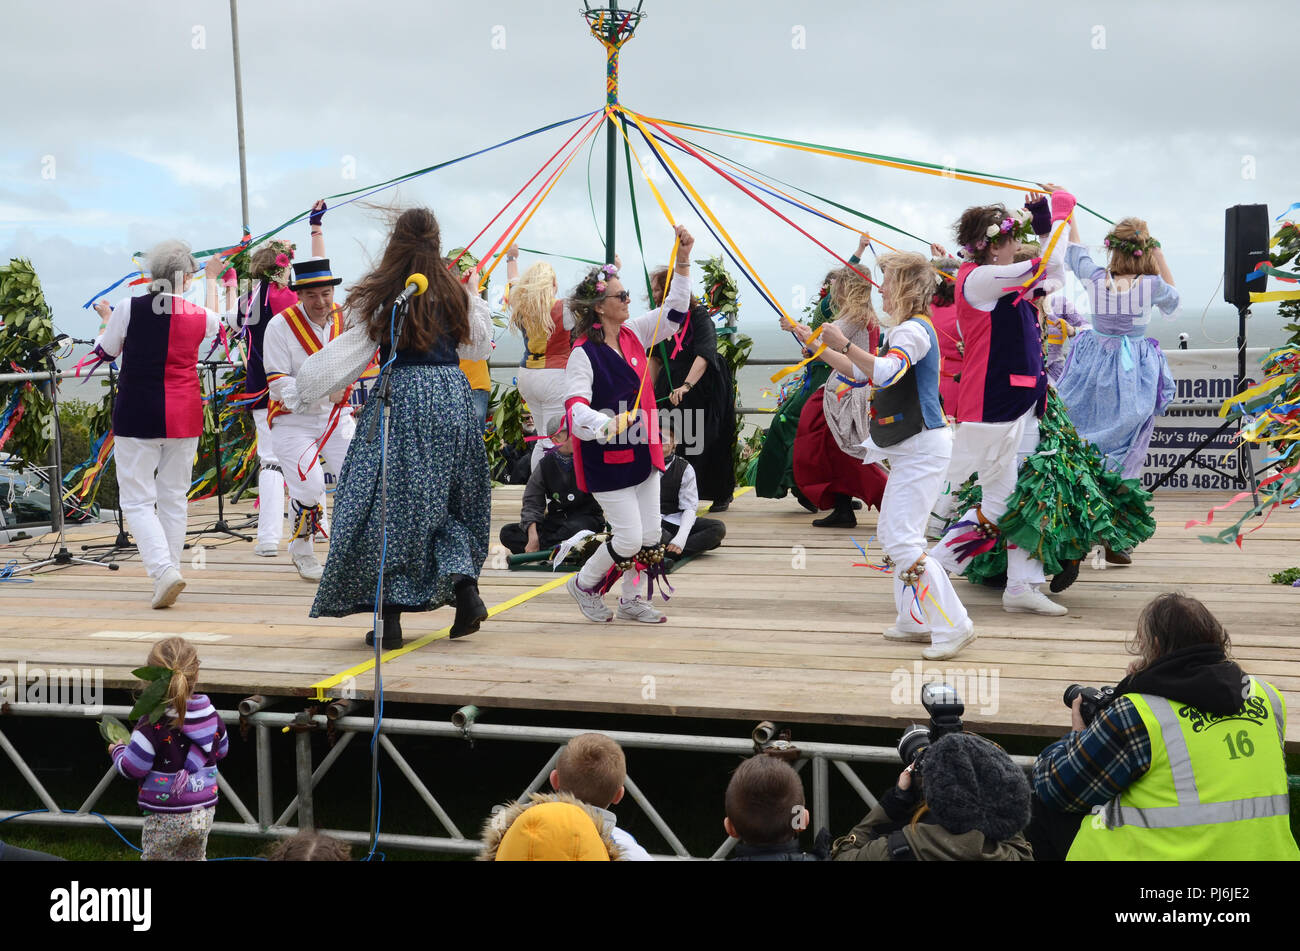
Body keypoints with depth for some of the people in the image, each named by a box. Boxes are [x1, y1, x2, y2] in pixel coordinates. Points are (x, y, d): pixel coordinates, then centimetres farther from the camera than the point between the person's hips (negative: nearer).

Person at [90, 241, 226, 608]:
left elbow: (105, 351, 5)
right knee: (174, 498, 14)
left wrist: (107, 322, 25)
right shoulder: (201, 316, -2)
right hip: (184, 418, 3)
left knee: (137, 501, 2)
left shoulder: (130, 308, -10)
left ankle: (164, 569, -17)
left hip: (137, 417, -3)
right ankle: (168, 573, 18)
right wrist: (212, 279, 37)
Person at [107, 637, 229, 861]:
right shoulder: (211, 716, -2)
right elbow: (221, 751, 15)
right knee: (195, 858, 22)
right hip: (204, 811, 5)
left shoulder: (152, 725, -20)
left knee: (155, 858, 12)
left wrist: (117, 750, 6)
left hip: (165, 817, -5)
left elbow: (132, 768, -14)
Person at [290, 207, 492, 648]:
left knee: (388, 503, 3)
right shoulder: (455, 294, 6)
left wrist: (303, 389, 9)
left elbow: (349, 353, -1)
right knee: (449, 500, 17)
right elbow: (479, 347, 19)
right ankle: (465, 586, -1)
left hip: (400, 398, -3)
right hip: (451, 395, 3)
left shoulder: (380, 296, -3)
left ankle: (390, 616, 3)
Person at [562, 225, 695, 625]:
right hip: (607, 459, -7)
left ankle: (633, 600, 28)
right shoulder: (583, 352, -18)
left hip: (642, 452, 7)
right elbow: (575, 408, -26)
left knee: (651, 535, 10)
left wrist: (682, 261, 3)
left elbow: (674, 310, 13)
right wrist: (608, 424, -44)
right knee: (630, 537, -5)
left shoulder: (633, 334, 4)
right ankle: (584, 585, 21)